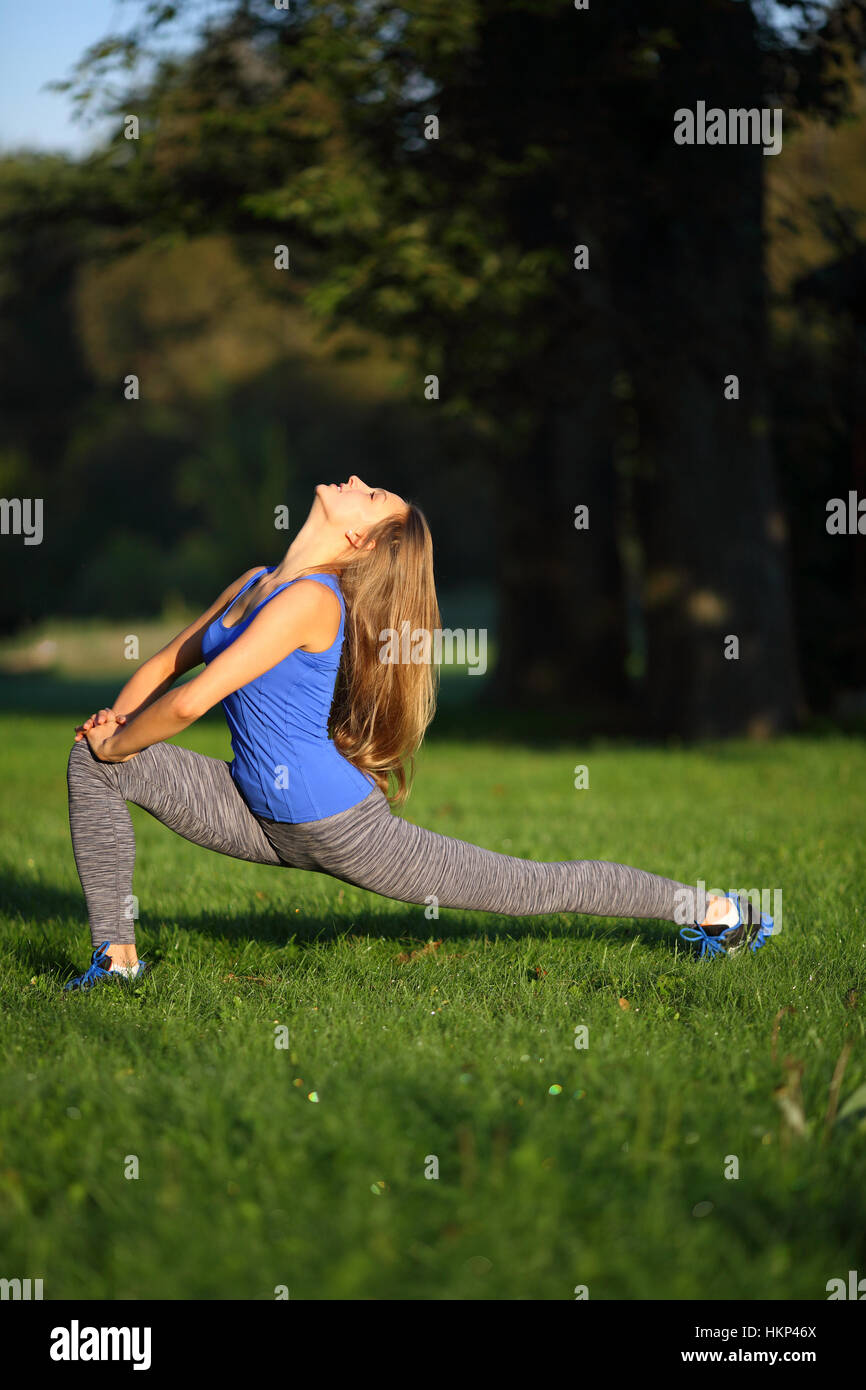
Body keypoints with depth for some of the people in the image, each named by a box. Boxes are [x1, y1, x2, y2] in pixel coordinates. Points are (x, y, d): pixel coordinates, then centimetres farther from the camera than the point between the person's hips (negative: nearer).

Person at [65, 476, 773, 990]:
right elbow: (169, 662, 17)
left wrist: (119, 743, -12)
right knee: (91, 760, -3)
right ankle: (118, 956, 3)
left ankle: (711, 908, 21)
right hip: (262, 817, 8)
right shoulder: (256, 582, 6)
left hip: (340, 831, -8)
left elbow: (194, 699, -28)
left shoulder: (310, 600, -22)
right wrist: (114, 723, -1)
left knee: (537, 888, 3)